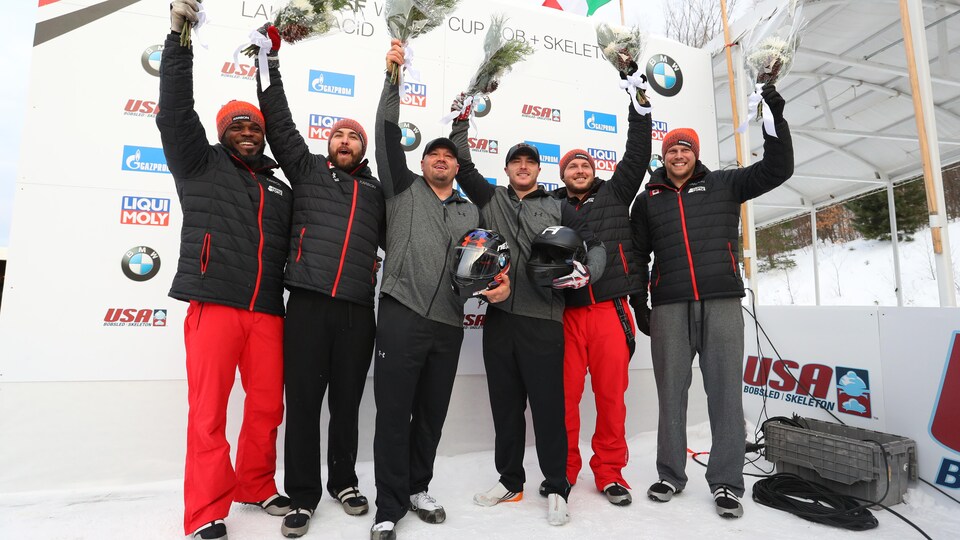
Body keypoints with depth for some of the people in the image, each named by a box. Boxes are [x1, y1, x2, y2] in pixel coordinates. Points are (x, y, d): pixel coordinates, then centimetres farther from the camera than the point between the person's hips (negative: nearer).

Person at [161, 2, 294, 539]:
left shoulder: (281, 189, 20)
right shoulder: (202, 164, 11)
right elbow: (174, 113, -3)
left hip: (268, 312, 4)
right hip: (213, 307, -3)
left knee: (268, 407, 8)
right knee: (208, 412, 0)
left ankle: (256, 486, 28)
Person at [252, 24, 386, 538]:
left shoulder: (378, 191, 18)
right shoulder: (307, 170, 14)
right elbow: (280, 124, 10)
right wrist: (270, 64, 8)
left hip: (358, 310, 2)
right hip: (307, 303, -1)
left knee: (347, 402, 11)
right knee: (302, 401, 4)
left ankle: (343, 481, 29)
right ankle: (302, 495, 19)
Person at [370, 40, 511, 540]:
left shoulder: (470, 212, 18)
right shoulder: (404, 188, 9)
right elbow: (387, 134, 1)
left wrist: (501, 280, -7)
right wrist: (393, 77, -2)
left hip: (448, 323, 4)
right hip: (401, 315, -3)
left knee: (432, 414, 13)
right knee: (394, 413, -1)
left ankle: (418, 489, 32)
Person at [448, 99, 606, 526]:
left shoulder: (559, 208, 10)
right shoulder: (490, 198, 15)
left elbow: (595, 246, 8)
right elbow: (464, 166, 17)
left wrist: (587, 273, -10)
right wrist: (461, 122, 16)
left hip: (543, 320, -2)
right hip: (499, 316, 3)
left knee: (548, 406, 1)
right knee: (505, 404, 12)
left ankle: (556, 489, 18)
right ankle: (510, 480, 29)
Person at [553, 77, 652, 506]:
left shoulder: (614, 195, 15)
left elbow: (637, 156, 9)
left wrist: (639, 108, 8)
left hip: (610, 311, 0)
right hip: (566, 313, 0)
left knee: (611, 395, 4)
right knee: (565, 395, 2)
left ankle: (610, 472, 20)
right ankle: (563, 470, 19)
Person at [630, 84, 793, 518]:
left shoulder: (723, 185, 13)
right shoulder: (647, 199, 14)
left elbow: (777, 169, 6)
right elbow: (637, 256, 13)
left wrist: (774, 116, -2)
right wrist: (639, 306, 8)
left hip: (722, 303, 0)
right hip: (668, 307, 1)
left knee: (725, 392, 3)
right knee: (671, 392, 6)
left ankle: (726, 482, 16)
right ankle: (671, 475, 20)